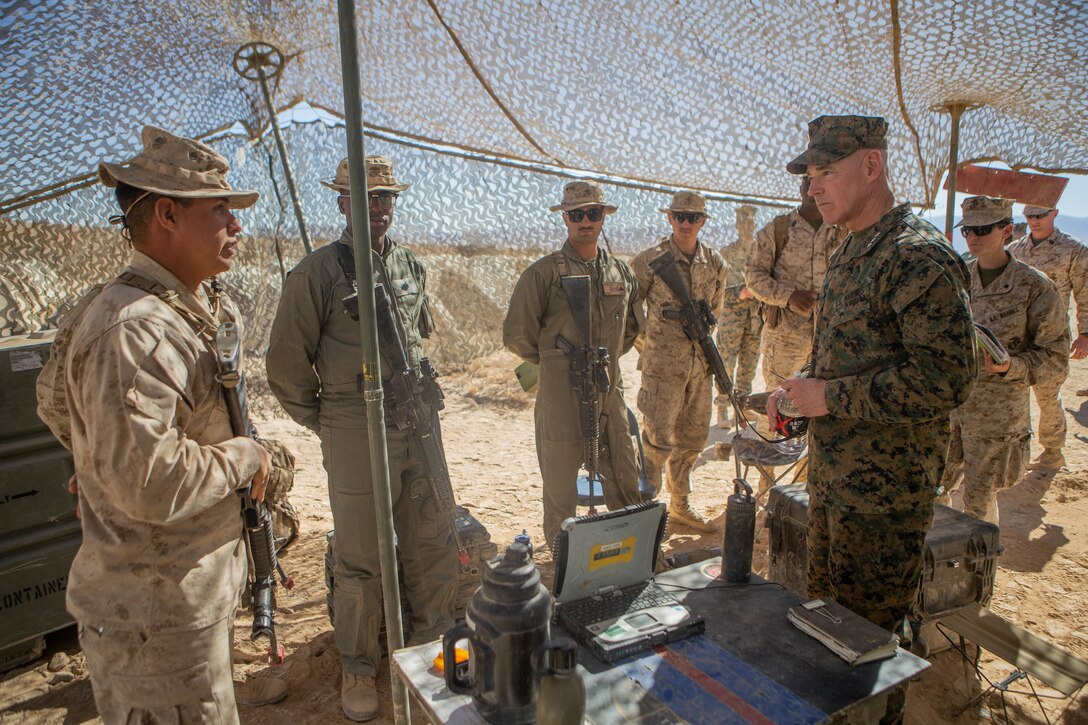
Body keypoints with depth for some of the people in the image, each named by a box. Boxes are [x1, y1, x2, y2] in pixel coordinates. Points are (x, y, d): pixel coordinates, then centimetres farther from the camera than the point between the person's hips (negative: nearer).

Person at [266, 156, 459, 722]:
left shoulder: (411, 266, 10)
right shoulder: (318, 272, -8)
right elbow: (286, 363, -5)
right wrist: (326, 423, 1)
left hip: (419, 426, 5)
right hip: (357, 435, -5)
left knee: (435, 548, 13)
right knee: (360, 560, 7)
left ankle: (432, 647, 35)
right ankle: (358, 670, 28)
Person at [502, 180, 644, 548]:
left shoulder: (622, 272, 9)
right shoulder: (544, 272, -7)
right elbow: (516, 335, -5)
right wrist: (554, 362, 5)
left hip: (610, 394, 5)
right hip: (561, 397, -5)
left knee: (626, 484, 14)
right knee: (561, 489, 6)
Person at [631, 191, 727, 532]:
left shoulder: (715, 263, 6)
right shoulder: (650, 260, -9)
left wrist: (702, 338, 16)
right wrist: (649, 344, 2)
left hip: (700, 363, 6)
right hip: (662, 365, -5)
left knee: (693, 436, 14)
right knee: (658, 439, -4)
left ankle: (679, 504, 31)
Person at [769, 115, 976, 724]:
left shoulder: (920, 256, -19)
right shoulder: (851, 254, 11)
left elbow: (946, 378, -26)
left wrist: (832, 398, -22)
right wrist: (800, 390, 5)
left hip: (884, 488, -9)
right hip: (832, 473, 9)